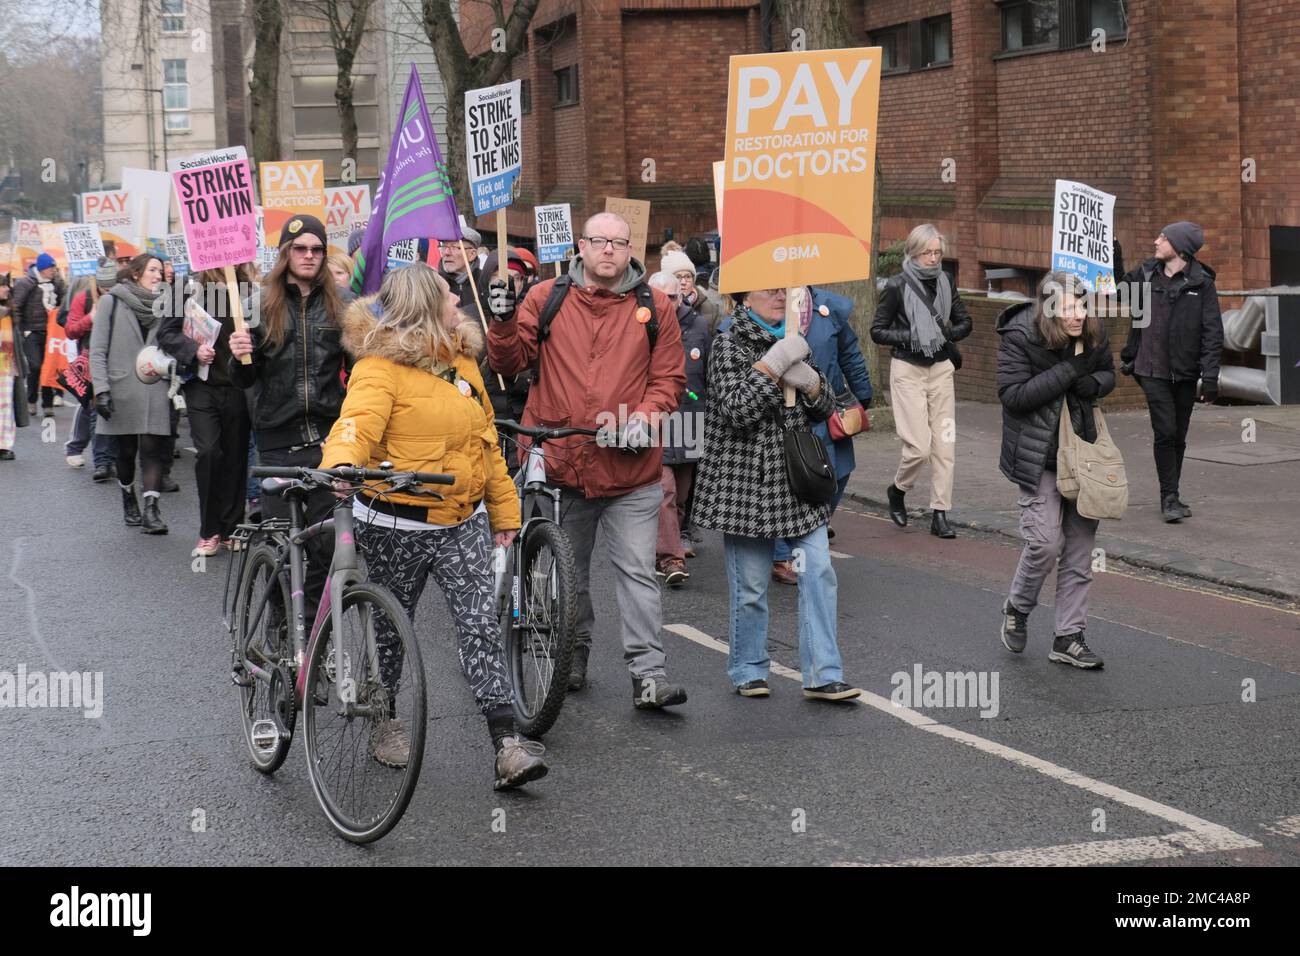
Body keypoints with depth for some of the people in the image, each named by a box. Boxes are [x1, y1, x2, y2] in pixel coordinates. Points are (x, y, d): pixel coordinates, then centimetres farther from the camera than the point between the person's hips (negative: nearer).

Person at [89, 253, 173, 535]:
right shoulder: (112, 302, 0)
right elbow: (98, 350, -3)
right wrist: (101, 389, -11)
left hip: (156, 392, 2)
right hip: (123, 389, -2)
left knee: (153, 448, -10)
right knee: (126, 449, 8)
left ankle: (150, 509, -15)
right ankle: (128, 501, 27)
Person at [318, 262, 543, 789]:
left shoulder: (462, 362, 11)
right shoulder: (381, 367, -12)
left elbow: (486, 443, 18)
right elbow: (357, 424, -28)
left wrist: (504, 513, 18)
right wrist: (340, 467, -50)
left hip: (463, 522, 5)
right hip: (398, 524, -5)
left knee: (482, 628, -6)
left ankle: (507, 745, -10)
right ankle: (385, 723, 32)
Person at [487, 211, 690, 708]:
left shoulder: (654, 308, 2)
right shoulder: (546, 298, 2)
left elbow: (669, 378, 5)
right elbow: (511, 361, 2)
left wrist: (645, 416, -12)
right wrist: (504, 322, -16)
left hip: (630, 468, -1)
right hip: (560, 463, 1)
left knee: (636, 572, -4)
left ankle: (648, 674, -3)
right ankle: (573, 655, 33)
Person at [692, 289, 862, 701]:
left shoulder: (790, 340, 13)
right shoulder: (729, 344, -6)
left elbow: (825, 409, 14)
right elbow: (735, 410, -20)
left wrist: (809, 382, -7)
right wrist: (773, 365, -21)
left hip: (797, 480, 6)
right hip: (747, 479, -6)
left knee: (819, 573, -3)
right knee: (750, 585, 2)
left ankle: (822, 675, -1)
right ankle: (749, 671, 19)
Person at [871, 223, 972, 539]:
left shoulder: (945, 281, 6)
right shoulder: (897, 286, -7)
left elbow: (964, 322, 14)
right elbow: (878, 331, -4)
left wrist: (948, 334, -6)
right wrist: (911, 337, -17)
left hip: (941, 368, 4)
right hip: (908, 369, -4)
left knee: (944, 443, -1)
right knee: (919, 445, -10)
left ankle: (939, 515, 5)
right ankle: (897, 490, 19)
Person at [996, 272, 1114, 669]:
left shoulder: (1094, 330, -2)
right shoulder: (1019, 336, -17)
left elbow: (1108, 372, 14)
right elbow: (1012, 394, -22)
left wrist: (1093, 383, -12)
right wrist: (1069, 370, -25)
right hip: (1038, 454, -5)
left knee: (1080, 546, 6)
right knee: (1046, 541, -11)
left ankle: (1069, 637, 15)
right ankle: (1017, 609, 19)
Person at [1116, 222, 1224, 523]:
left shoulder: (1201, 283, -4)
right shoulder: (1146, 274, 2)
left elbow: (1213, 332, -7)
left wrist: (1210, 377, -12)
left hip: (1185, 373, 0)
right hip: (1153, 370, 0)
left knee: (1178, 437, 9)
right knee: (1165, 432, -10)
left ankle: (1171, 496, 21)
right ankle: (1170, 497, -3)